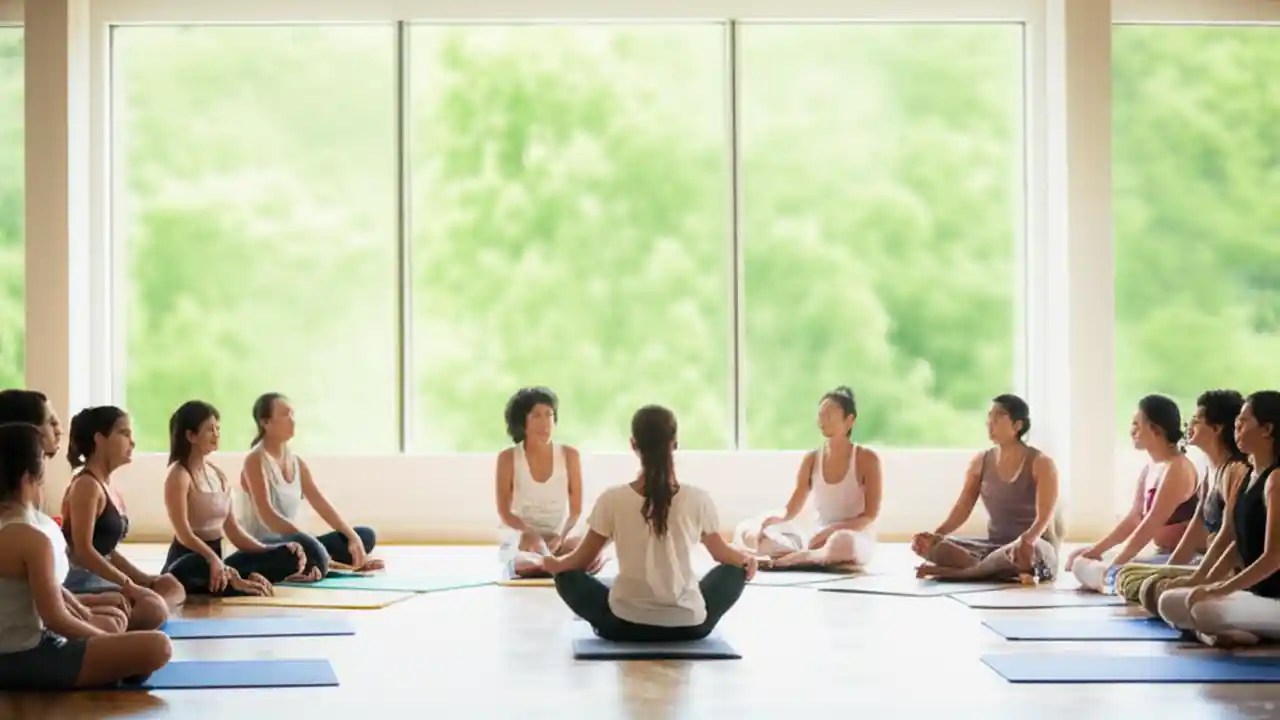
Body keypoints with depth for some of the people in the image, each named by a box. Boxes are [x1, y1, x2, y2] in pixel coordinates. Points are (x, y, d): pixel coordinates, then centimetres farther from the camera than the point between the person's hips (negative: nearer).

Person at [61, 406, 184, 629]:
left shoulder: (108, 488, 18)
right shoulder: (87, 485, -12)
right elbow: (83, 550, -19)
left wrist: (147, 579, 12)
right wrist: (128, 584, -17)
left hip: (101, 580, 11)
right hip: (82, 585, -11)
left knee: (171, 586, 16)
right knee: (152, 610, -27)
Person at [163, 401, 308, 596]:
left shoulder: (218, 474, 15)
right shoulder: (179, 475, -8)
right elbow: (184, 534, -19)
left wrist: (267, 551, 2)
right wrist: (214, 560, -33)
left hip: (216, 560, 7)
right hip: (188, 562, -7)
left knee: (288, 555, -7)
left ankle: (236, 579, -25)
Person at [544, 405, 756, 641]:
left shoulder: (613, 500, -10)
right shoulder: (697, 498, -7)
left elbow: (582, 560, 4)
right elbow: (721, 552, 12)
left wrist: (553, 563, 27)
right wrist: (748, 558, 35)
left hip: (625, 625, 0)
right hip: (688, 625, 1)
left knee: (567, 575, 23)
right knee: (736, 570, 27)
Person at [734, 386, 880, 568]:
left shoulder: (866, 458, -5)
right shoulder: (812, 459, 7)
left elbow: (870, 515, -9)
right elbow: (791, 510, 4)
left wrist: (831, 529, -22)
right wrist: (776, 519, -19)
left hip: (857, 539, -5)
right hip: (819, 540, 5)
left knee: (843, 542, -44)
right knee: (747, 531, -10)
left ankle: (787, 558, -25)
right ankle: (808, 556, -28)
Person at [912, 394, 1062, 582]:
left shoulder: (1041, 463, -9)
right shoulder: (980, 462, 6)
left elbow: (1045, 516, -21)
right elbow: (962, 507, 1)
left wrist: (1027, 540, -43)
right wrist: (936, 534, -18)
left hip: (1032, 549, -5)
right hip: (995, 547, 5)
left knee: (1024, 552, -43)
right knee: (930, 545, -16)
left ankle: (956, 571, -27)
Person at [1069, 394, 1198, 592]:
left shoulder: (1177, 469, -16)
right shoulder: (1148, 470, 14)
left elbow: (1150, 526, -20)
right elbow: (1132, 520, 15)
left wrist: (1113, 566, -19)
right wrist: (1094, 550, 7)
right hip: (1161, 556, 10)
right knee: (1082, 564, 5)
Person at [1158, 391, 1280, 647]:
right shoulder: (1248, 477, 12)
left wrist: (1220, 589, -21)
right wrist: (1205, 584, 7)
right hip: (1255, 593, 10)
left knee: (1207, 611, -32)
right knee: (1169, 603, 4)